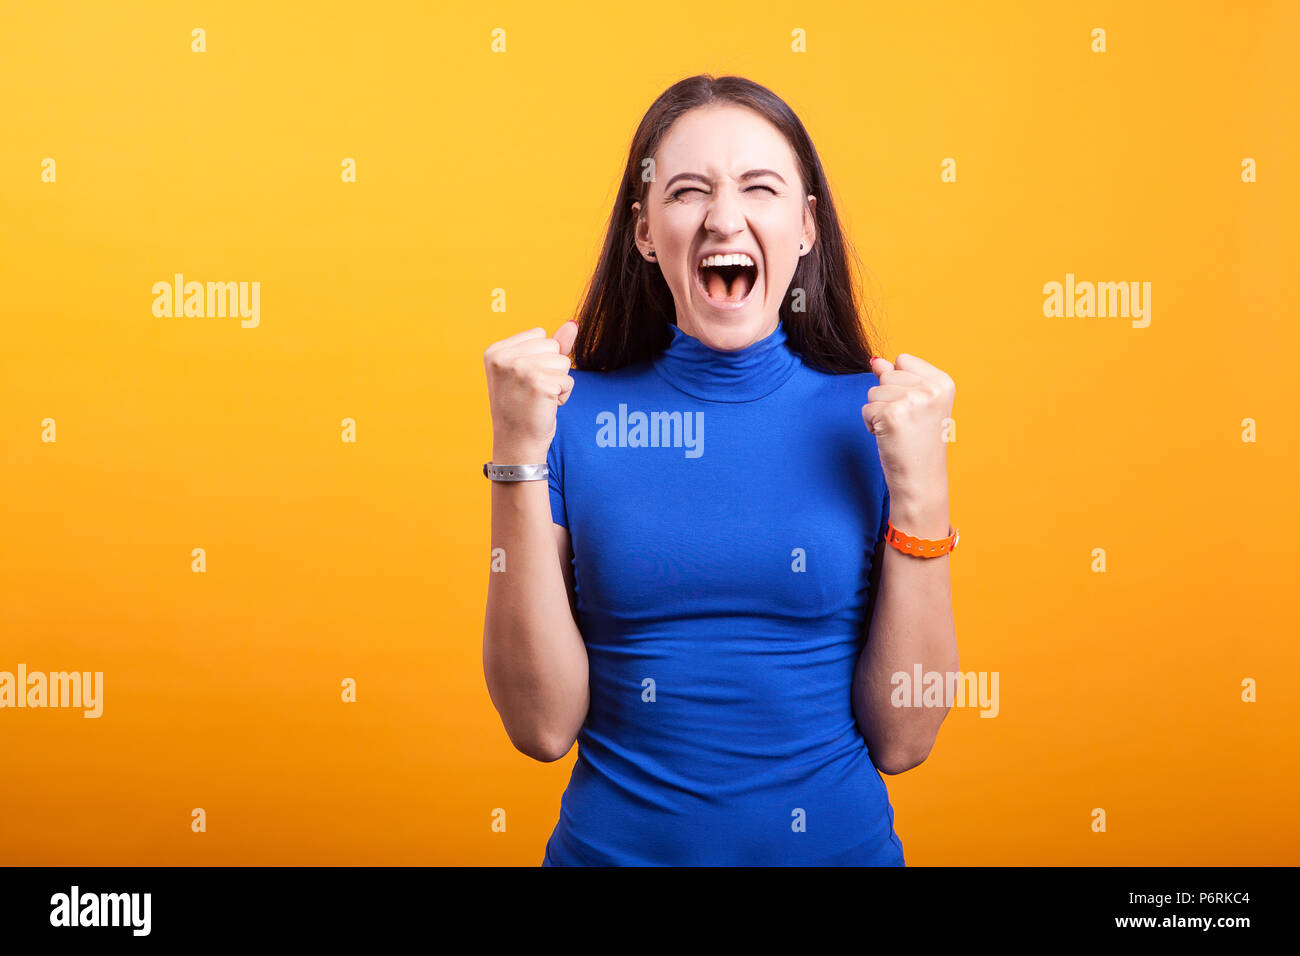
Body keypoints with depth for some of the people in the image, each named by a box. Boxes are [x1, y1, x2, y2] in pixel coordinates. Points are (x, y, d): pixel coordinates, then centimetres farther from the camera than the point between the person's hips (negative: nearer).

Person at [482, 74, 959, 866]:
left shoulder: (875, 417, -7)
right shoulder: (576, 415, -8)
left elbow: (902, 739, -9)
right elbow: (545, 727, -13)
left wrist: (920, 491, -18)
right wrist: (520, 456, -18)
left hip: (837, 842, 1)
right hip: (615, 844, 0)